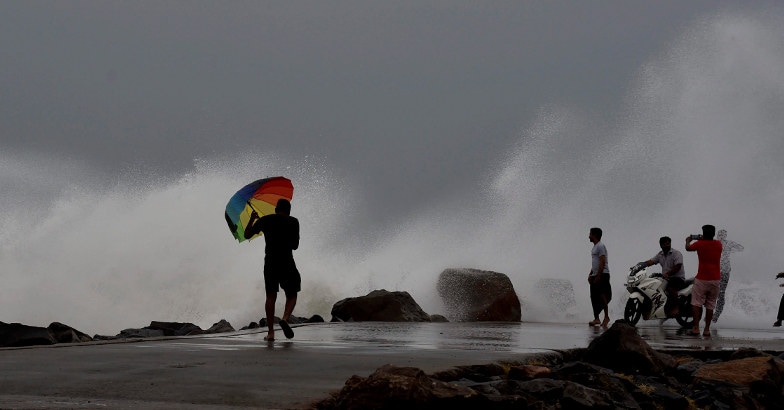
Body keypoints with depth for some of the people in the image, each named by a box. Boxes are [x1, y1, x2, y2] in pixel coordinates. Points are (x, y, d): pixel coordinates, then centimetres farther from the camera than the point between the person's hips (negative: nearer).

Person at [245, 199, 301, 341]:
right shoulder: (293, 222, 3)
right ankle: (285, 319, -18)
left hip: (269, 264, 2)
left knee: (271, 296, 8)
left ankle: (270, 332, 3)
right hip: (287, 264, -2)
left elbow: (247, 234, 17)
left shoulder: (264, 220, 8)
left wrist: (252, 219, 31)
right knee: (291, 295, 10)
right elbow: (295, 246, 6)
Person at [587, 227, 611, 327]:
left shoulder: (600, 246, -10)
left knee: (602, 295, -11)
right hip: (596, 276, 10)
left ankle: (606, 317, -6)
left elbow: (602, 262, -18)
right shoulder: (594, 247, 20)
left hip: (602, 275, -10)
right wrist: (590, 274, 19)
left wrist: (598, 276, -21)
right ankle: (596, 318, 8)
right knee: (594, 297, 6)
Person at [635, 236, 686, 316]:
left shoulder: (676, 253, -7)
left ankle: (676, 307, -24)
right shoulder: (660, 255, 15)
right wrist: (642, 264, -20)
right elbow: (651, 261, 2)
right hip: (666, 278, 8)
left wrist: (667, 274, -31)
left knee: (671, 286, -36)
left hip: (678, 278, -8)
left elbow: (678, 266, -19)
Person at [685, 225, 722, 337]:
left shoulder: (700, 244, -7)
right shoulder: (718, 244, 3)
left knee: (696, 303, 2)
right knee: (710, 305, 7)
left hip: (702, 279, -4)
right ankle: (707, 330, 6)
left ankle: (696, 328, -6)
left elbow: (688, 248, 12)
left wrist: (688, 240, 33)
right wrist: (703, 239, 39)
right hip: (715, 279, 4)